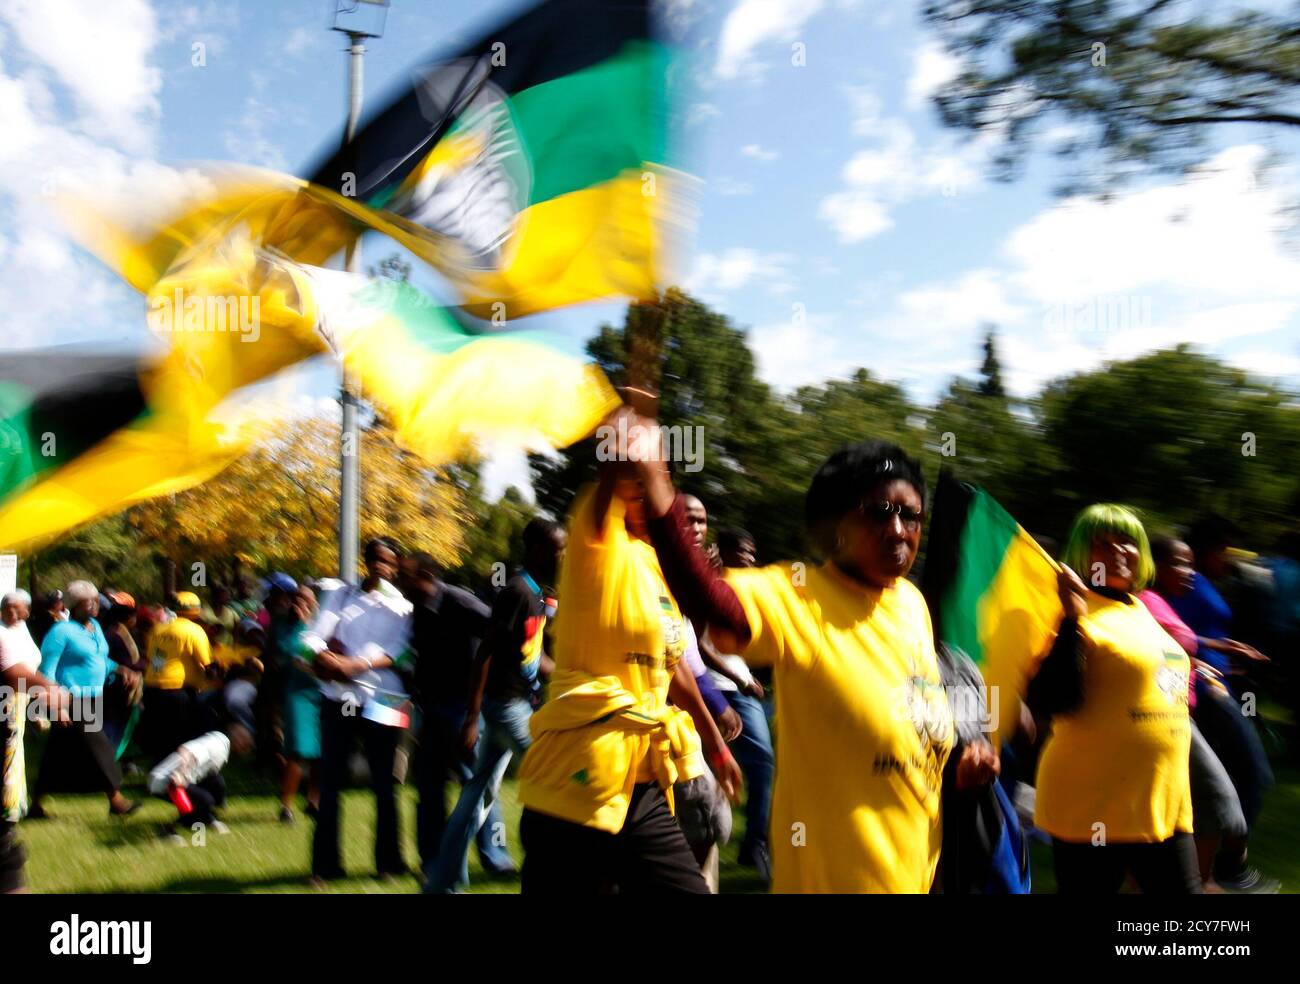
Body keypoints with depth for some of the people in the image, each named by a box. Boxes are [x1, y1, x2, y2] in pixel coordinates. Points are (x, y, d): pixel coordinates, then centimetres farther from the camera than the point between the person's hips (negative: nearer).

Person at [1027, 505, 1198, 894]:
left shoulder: (1139, 611, 14)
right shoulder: (1078, 612, -12)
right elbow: (1049, 703, -24)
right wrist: (1072, 621, -30)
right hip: (1093, 808, -8)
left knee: (1181, 888, 13)